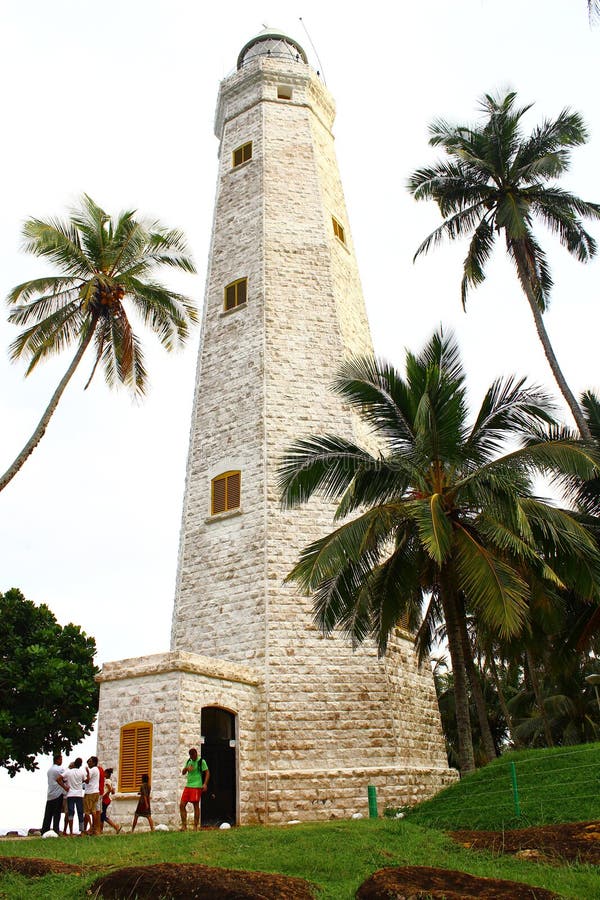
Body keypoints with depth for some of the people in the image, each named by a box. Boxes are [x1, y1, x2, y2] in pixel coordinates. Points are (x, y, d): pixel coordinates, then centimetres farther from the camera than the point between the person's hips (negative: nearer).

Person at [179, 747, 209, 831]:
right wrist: (186, 769, -5)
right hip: (188, 786, 7)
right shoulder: (188, 761, 14)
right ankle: (184, 826, 9)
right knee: (182, 805, 1)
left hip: (197, 786, -7)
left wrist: (205, 784, -17)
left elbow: (207, 773, -6)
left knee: (196, 806, -4)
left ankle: (195, 827, 4)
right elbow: (183, 773, 18)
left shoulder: (201, 761, -4)